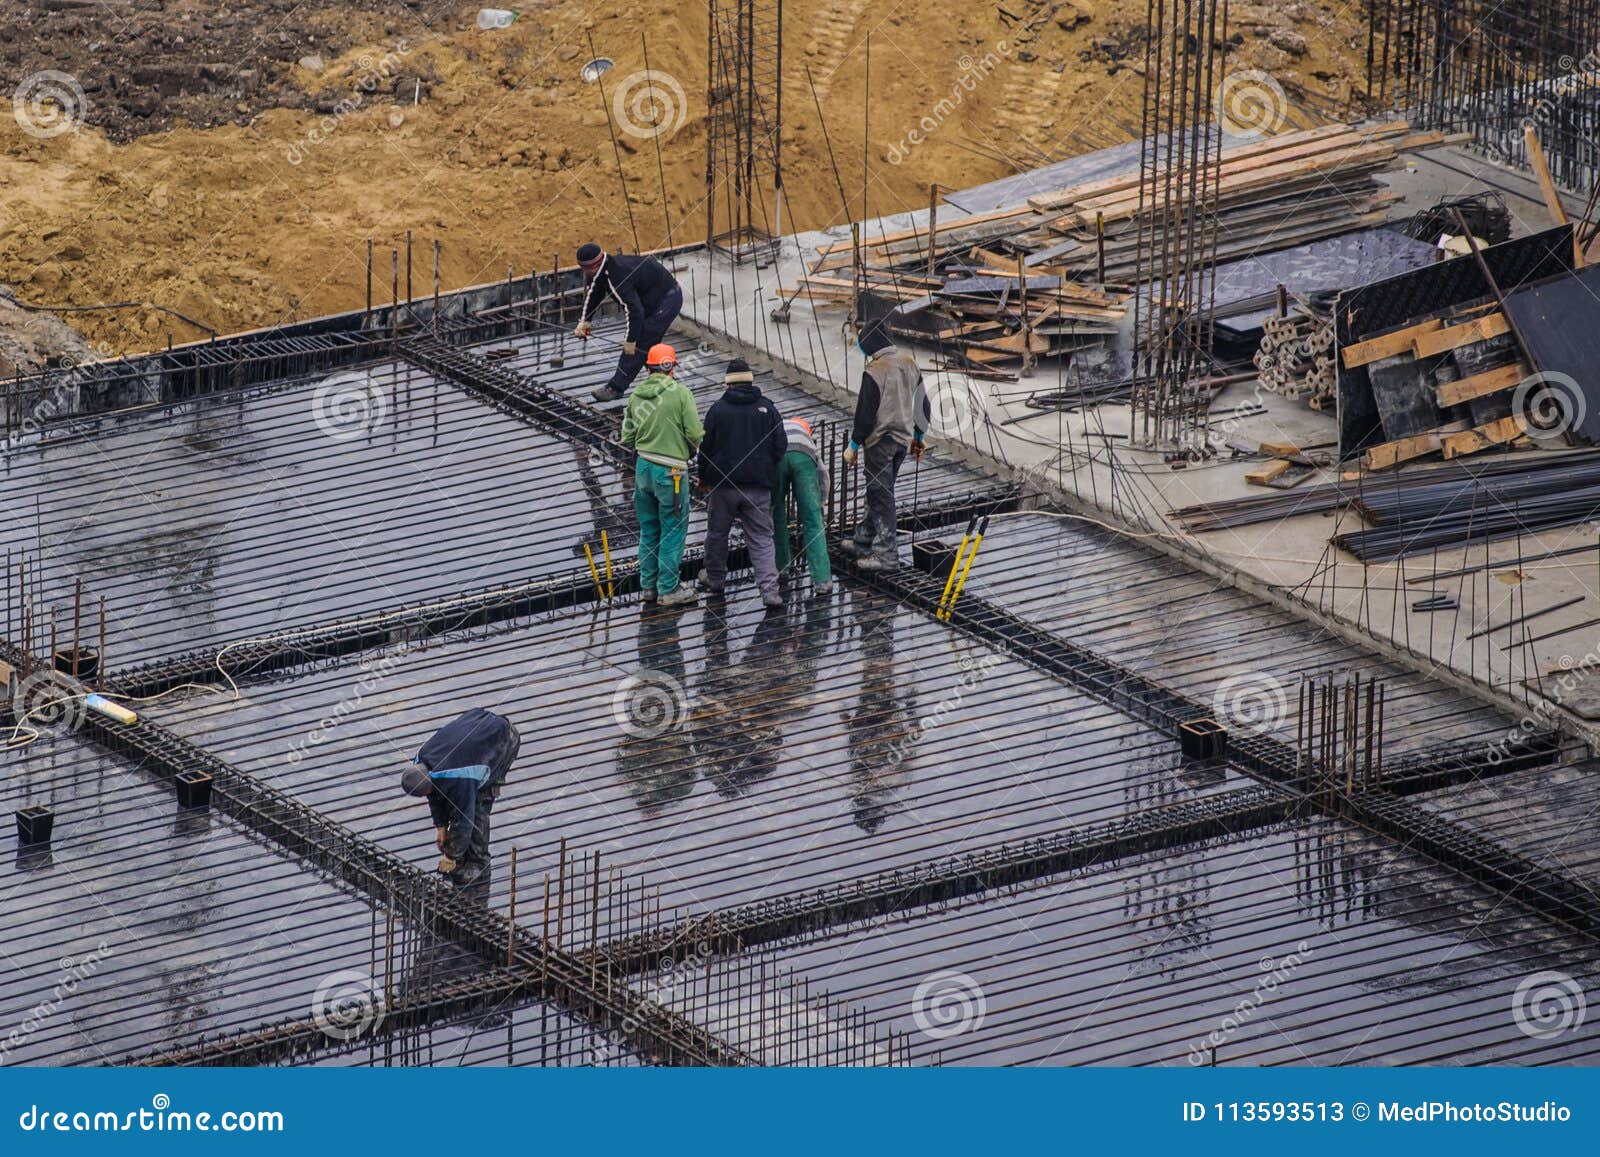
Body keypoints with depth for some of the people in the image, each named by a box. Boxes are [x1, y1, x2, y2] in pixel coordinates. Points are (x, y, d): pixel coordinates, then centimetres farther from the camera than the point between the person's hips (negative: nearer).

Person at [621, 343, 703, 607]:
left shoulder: (636, 395, 2)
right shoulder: (680, 393, -13)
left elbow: (627, 438, 7)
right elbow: (696, 434, -14)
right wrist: (693, 448, 7)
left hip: (643, 467, 6)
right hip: (670, 471, -6)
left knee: (649, 530, 17)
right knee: (673, 530, 4)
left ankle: (648, 585, 24)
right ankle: (668, 589, 8)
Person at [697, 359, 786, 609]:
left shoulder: (718, 409, -4)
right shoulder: (767, 409, 1)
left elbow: (706, 447, 0)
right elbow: (780, 447, 3)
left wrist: (704, 478, 15)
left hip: (723, 485, -1)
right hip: (759, 485, 1)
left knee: (717, 532, 18)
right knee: (761, 538, 1)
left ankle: (715, 578, 33)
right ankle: (769, 589, -11)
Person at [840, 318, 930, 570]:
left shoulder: (874, 371, -19)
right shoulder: (909, 363, 6)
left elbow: (866, 412, -17)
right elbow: (922, 402, 15)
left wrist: (854, 446, -8)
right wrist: (919, 436, 26)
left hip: (881, 440, -8)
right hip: (903, 439, 8)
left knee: (880, 494, -3)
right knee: (879, 491, 19)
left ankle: (886, 552, -4)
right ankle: (864, 541, 29)